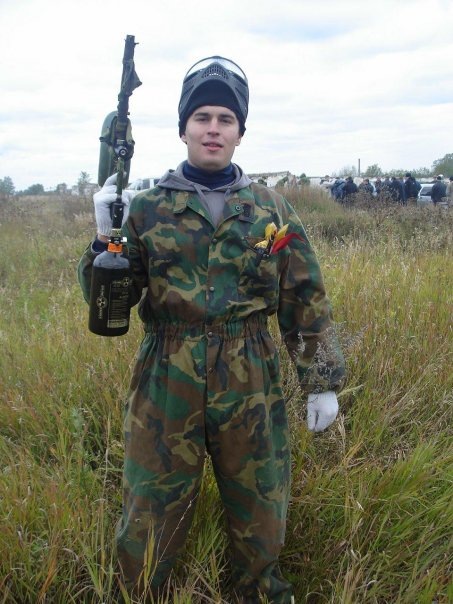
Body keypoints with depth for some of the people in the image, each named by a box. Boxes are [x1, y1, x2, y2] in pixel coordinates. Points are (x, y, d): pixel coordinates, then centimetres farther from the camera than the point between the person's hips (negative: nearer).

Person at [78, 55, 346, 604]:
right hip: (167, 385, -1)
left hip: (252, 387, 1)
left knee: (259, 518, 18)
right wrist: (105, 237, -16)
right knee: (150, 519, 11)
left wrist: (322, 381, 4)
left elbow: (307, 304, 6)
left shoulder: (272, 209, 3)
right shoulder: (147, 208, 1)